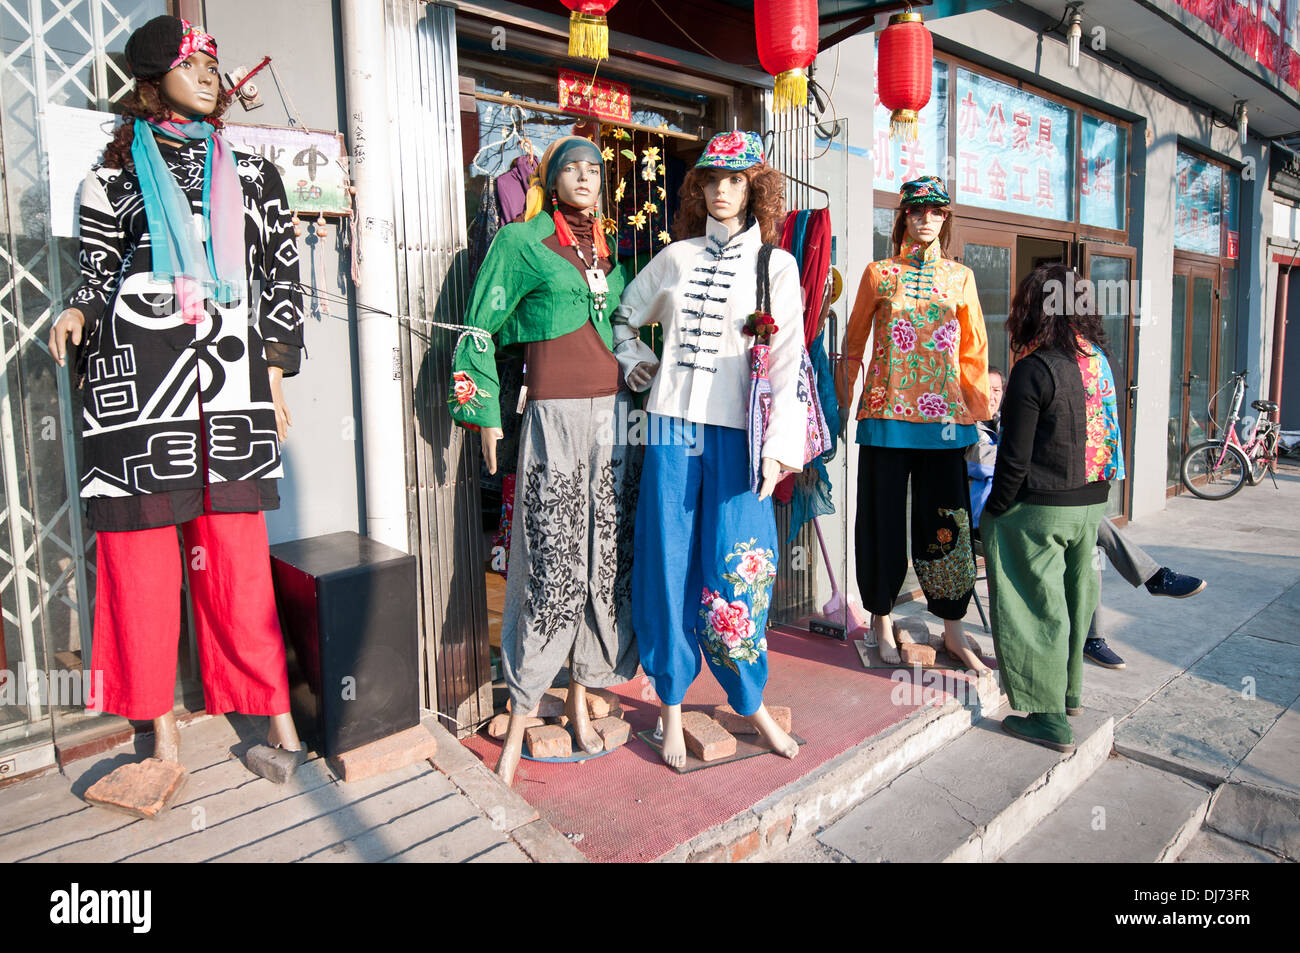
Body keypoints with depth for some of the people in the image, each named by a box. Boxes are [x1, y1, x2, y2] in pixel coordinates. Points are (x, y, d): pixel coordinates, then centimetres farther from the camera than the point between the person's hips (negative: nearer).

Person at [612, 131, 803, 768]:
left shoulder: (776, 265, 5)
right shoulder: (675, 258, 12)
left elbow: (786, 359, -3)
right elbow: (623, 317, 26)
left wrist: (778, 445, -10)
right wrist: (635, 362, 9)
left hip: (735, 432, -2)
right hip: (672, 426, 2)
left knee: (736, 571, 0)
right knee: (670, 564, 4)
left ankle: (751, 702, 20)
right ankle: (672, 709, 17)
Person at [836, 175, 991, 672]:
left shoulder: (960, 276, 11)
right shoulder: (879, 273, 7)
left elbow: (975, 351, 13)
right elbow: (853, 344, 12)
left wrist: (980, 409, 8)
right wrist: (843, 405, 10)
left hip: (945, 416, 1)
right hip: (886, 413, -1)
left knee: (946, 521, 3)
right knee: (884, 518, 4)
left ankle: (953, 626, 14)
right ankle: (883, 618, 20)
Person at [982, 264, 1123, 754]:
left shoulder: (1034, 369, -18)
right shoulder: (1098, 361, 4)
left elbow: (1016, 458, -17)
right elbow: (1105, 434, 10)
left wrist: (994, 511, -6)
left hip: (1041, 508, -7)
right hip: (1092, 501, 7)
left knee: (1037, 605, 4)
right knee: (1074, 597, 20)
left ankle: (1049, 716, 12)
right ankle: (1070, 690, 36)